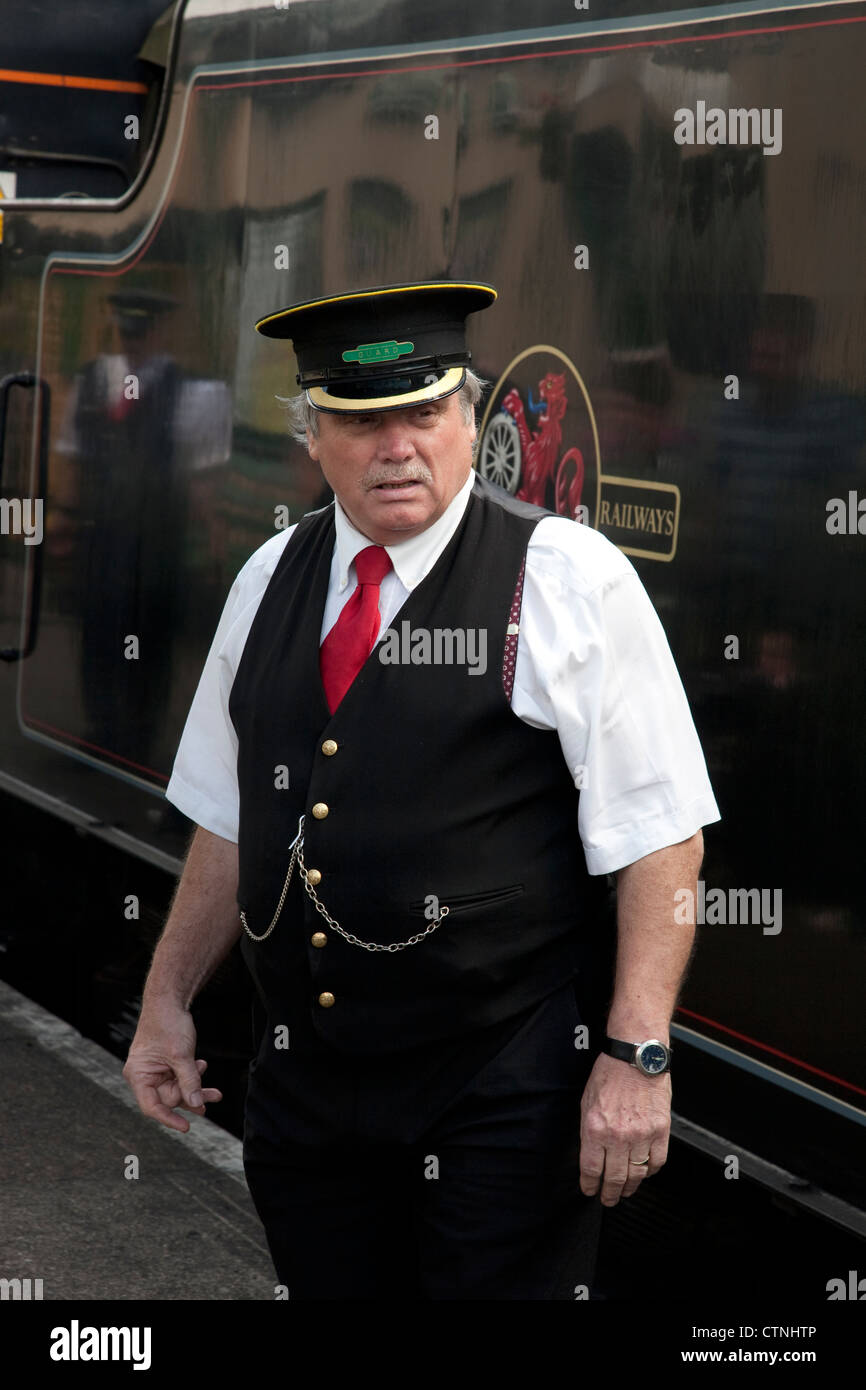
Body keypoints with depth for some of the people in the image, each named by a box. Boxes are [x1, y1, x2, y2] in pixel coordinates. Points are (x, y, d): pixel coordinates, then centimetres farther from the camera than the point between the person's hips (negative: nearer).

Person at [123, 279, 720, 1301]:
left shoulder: (566, 581, -7)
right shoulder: (269, 581, 9)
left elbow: (659, 837, -11)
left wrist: (638, 1056, -17)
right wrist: (167, 1003, 13)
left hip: (503, 1096, -5)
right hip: (304, 1087, 5)